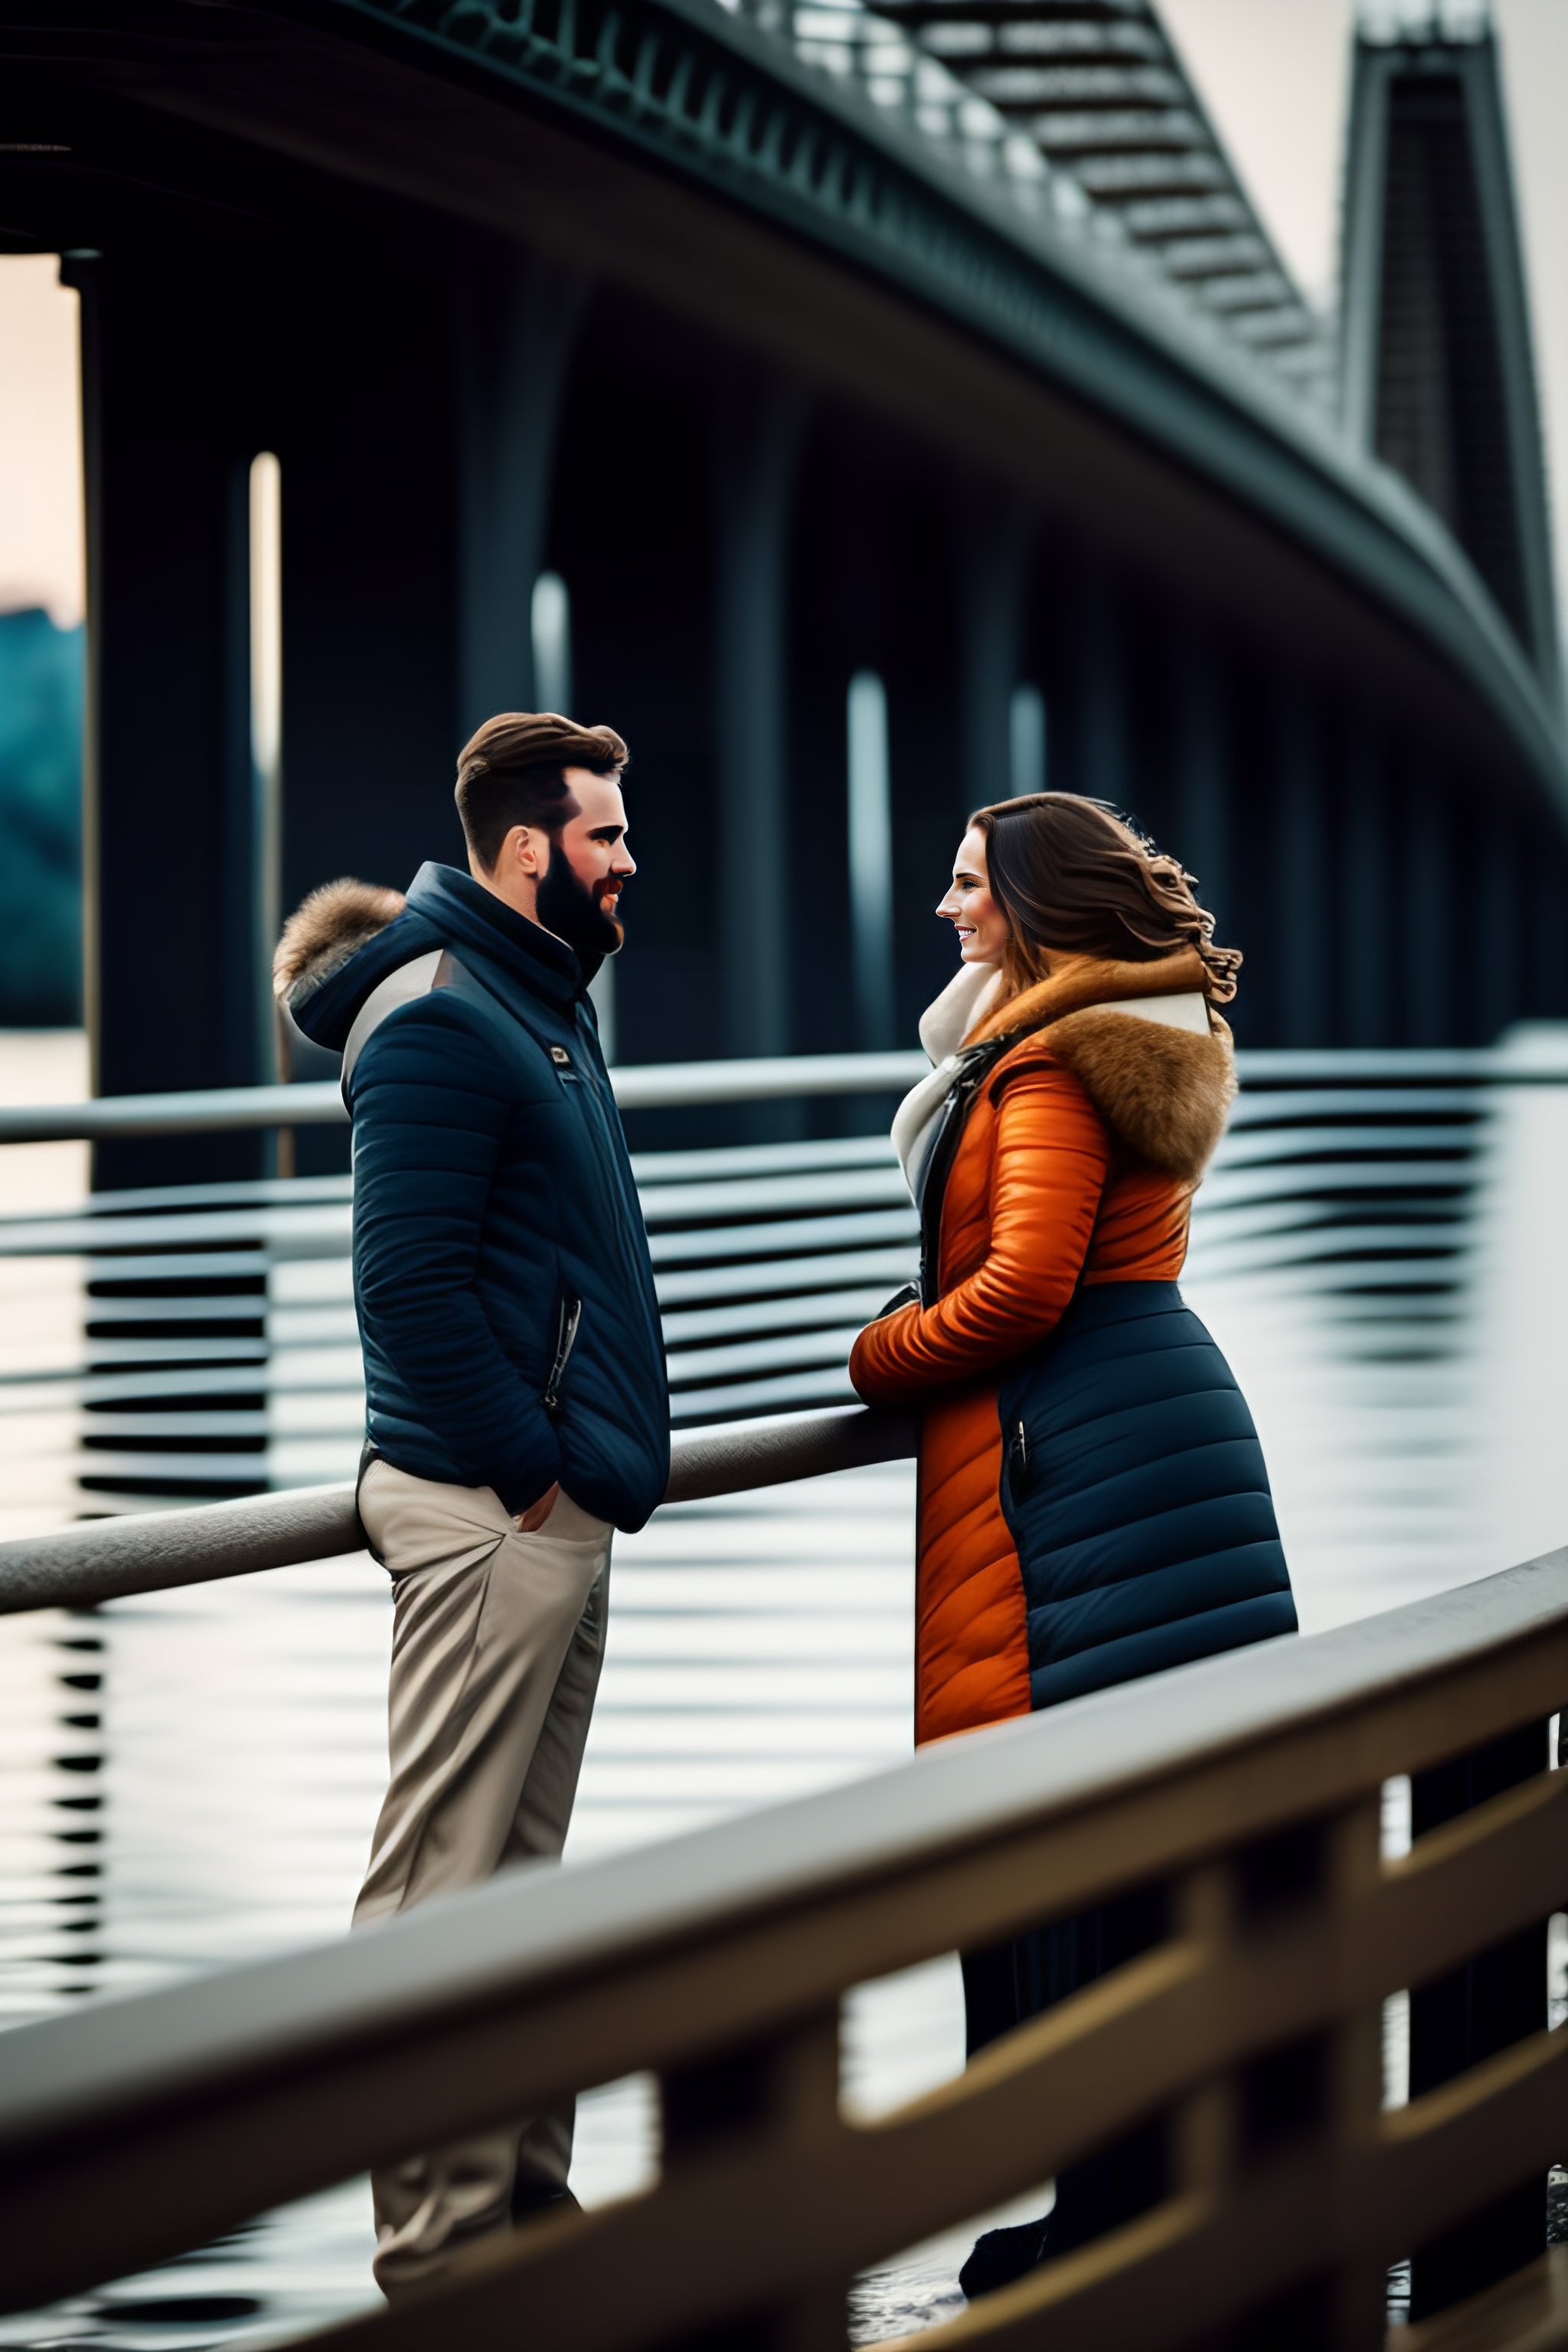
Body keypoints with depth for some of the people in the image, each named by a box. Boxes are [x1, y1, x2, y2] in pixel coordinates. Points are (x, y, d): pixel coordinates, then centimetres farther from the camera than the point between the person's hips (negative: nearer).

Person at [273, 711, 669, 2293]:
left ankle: (522, 2195, 22)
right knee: (445, 1882, -7)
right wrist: (526, 1468, -18)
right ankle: (442, 2240, -5)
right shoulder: (437, 1019, -14)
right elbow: (408, 1285, -21)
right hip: (486, 1510, -10)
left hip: (554, 1507, 10)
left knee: (519, 1878, 15)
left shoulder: (536, 1000, 17)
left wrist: (586, 1460, 16)